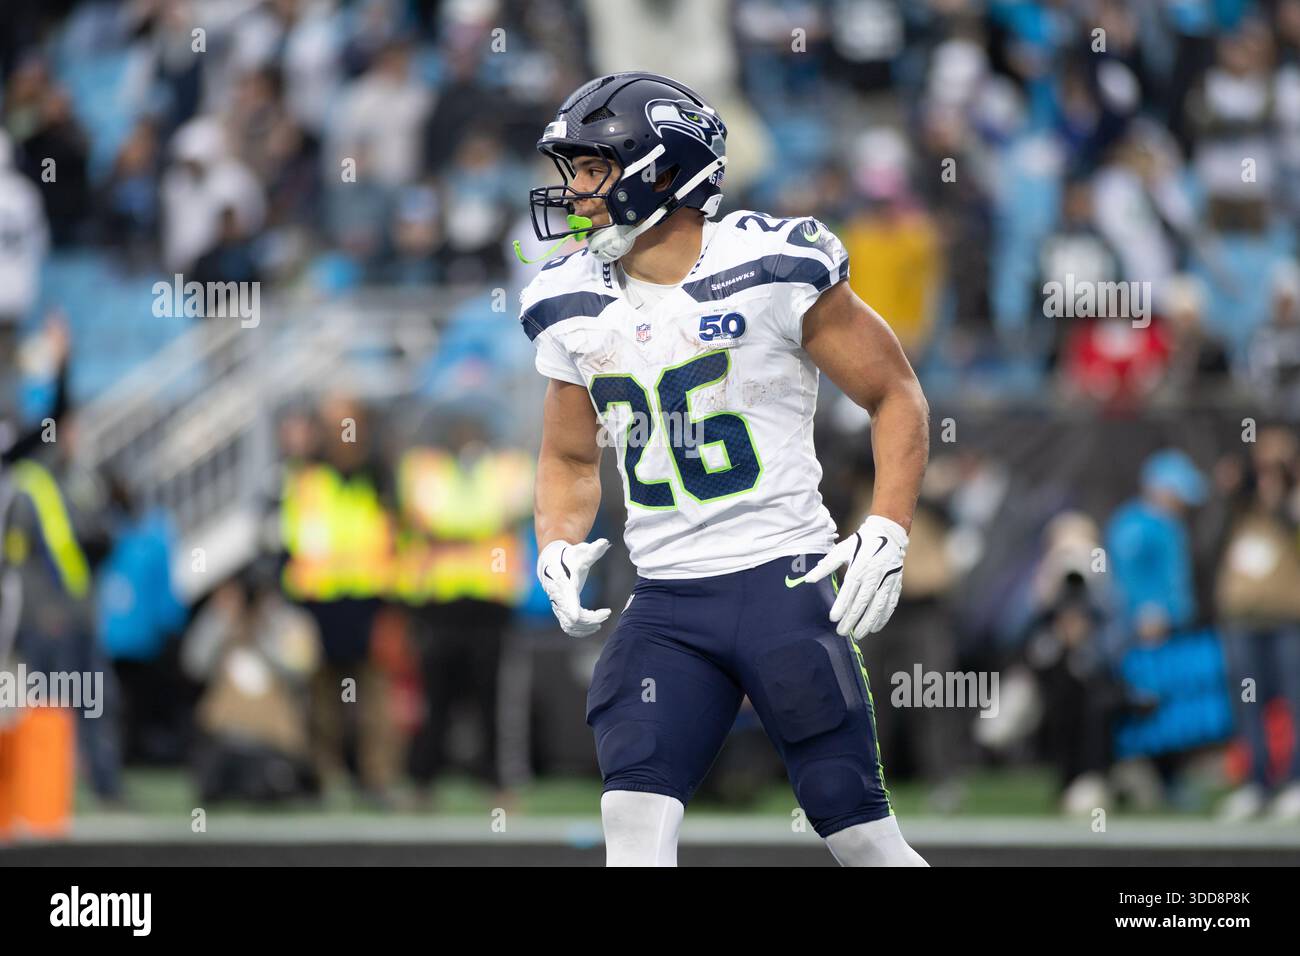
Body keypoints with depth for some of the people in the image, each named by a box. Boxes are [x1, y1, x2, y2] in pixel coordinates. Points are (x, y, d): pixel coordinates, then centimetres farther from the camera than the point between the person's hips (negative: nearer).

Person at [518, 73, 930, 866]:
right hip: (666, 605, 4)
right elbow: (570, 460, 23)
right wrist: (559, 549, 2)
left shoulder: (773, 269, -8)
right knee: (635, 819, -12)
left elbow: (897, 398, 0)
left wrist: (886, 536, -11)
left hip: (783, 583, -4)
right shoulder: (573, 310, 9)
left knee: (858, 831, -4)